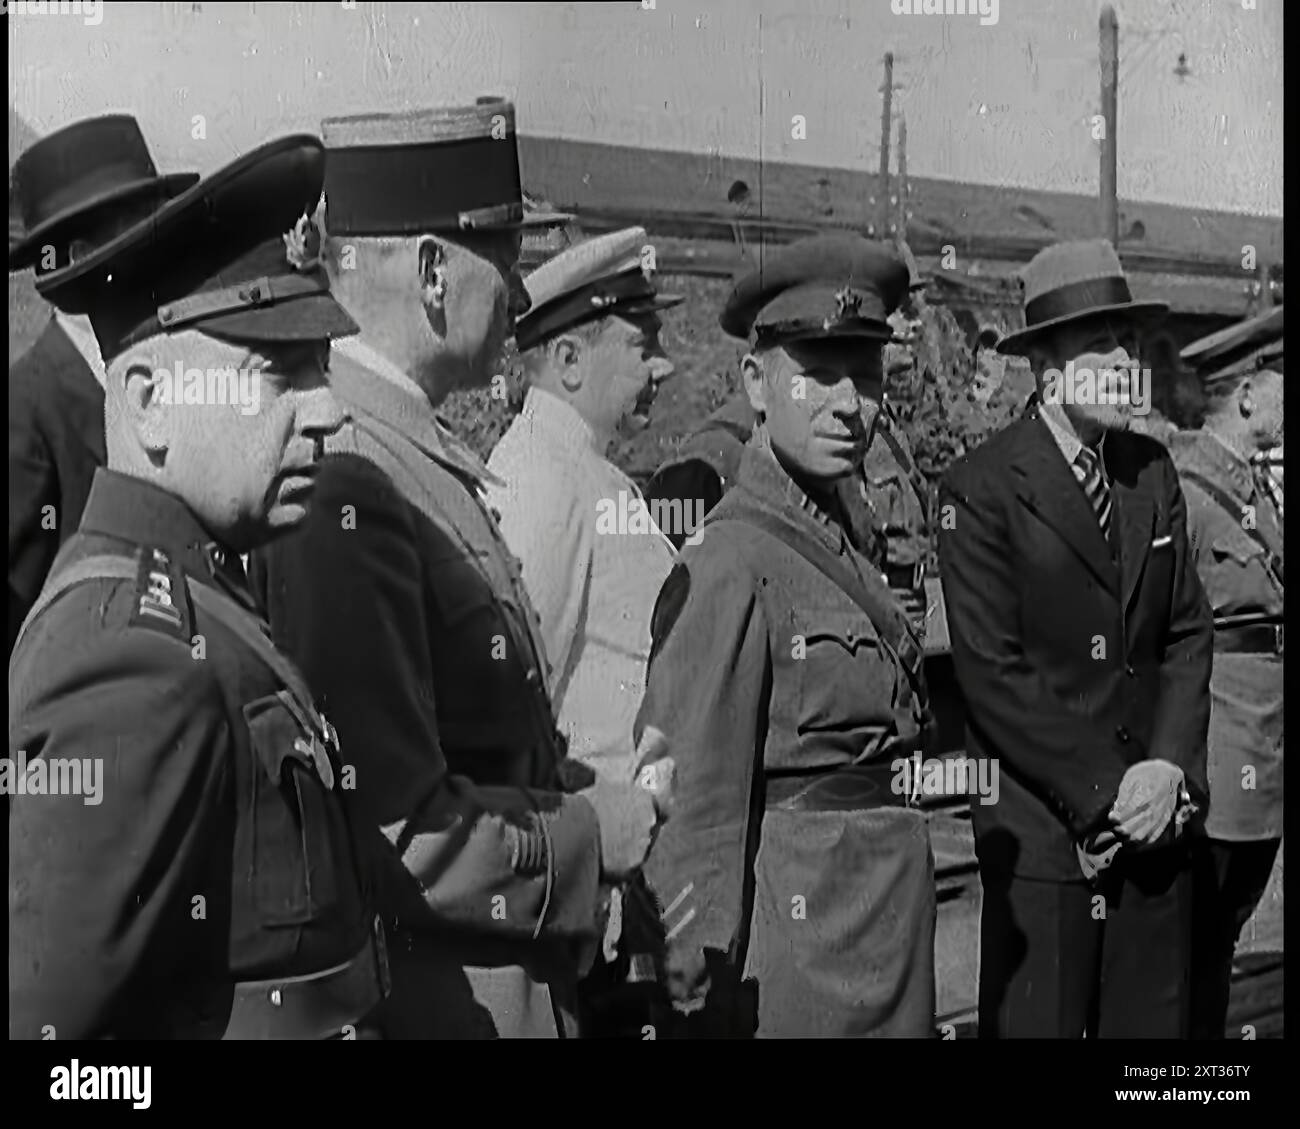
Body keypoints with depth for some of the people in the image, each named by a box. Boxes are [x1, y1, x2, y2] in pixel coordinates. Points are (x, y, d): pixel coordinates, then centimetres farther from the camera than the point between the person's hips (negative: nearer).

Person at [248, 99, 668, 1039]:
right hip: (431, 996, -8)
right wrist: (592, 831, -12)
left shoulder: (427, 463, 5)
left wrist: (585, 792, 1)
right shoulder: (346, 494, -23)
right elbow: (397, 835, -23)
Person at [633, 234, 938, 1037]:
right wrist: (709, 991, -17)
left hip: (887, 928, 8)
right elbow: (697, 803, -18)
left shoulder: (838, 548, 9)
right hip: (800, 930, -8)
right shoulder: (732, 565, -16)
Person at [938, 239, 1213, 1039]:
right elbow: (993, 675, -14)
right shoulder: (983, 489, -10)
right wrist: (1106, 794, -13)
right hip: (1040, 827, -5)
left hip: (1158, 815, 5)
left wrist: (1170, 771, -4)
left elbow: (1188, 633, 10)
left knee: (1156, 1019, 11)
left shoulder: (1153, 470, 9)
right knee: (1037, 1023, 3)